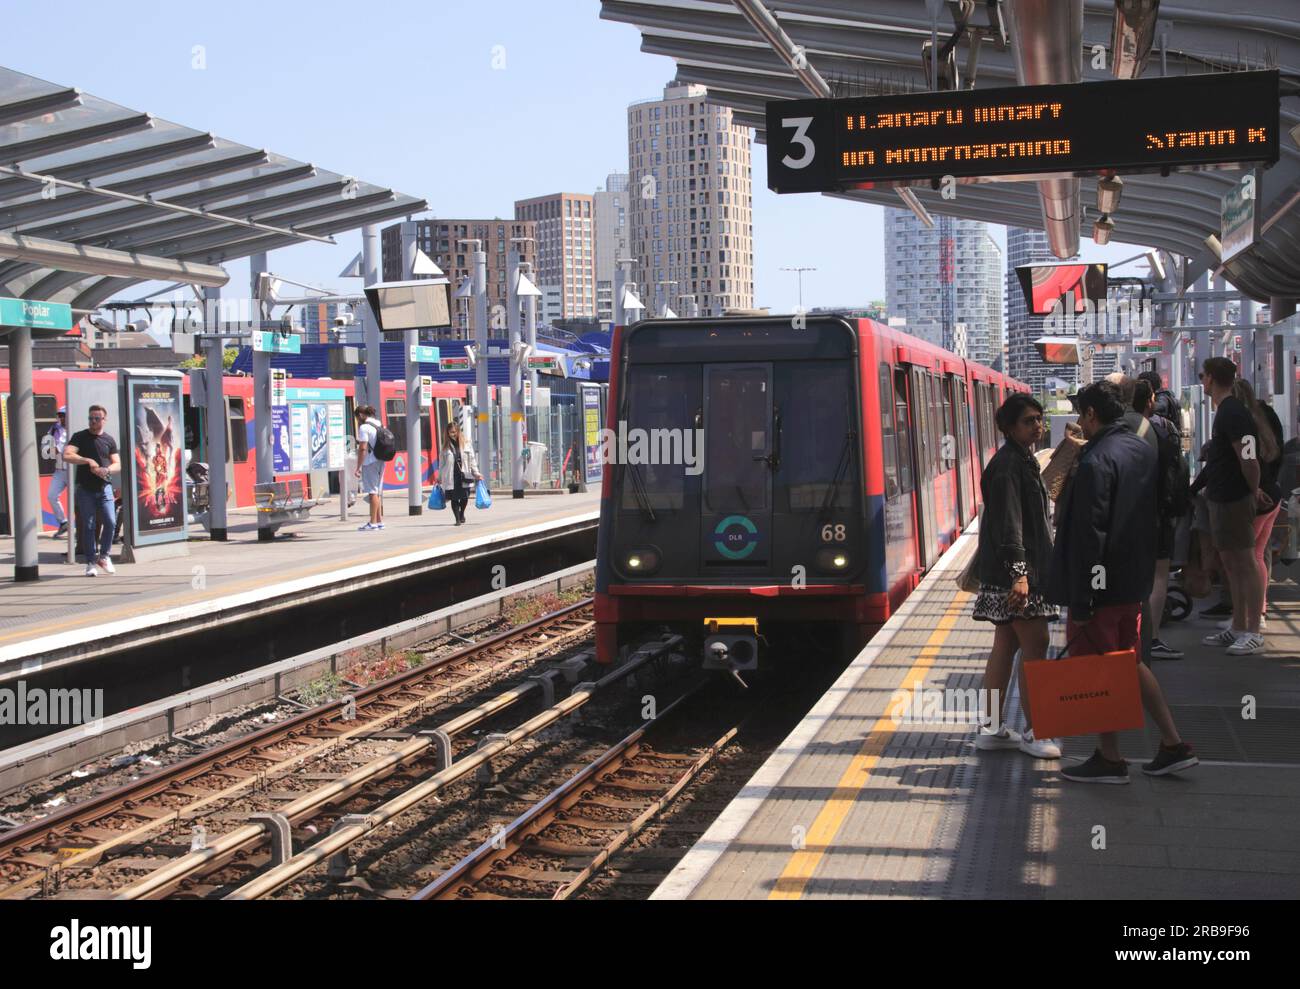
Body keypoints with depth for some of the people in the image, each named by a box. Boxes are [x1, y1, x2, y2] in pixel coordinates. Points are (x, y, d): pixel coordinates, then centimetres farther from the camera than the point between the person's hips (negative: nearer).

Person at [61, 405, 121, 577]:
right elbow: (67, 455, -11)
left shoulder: (109, 440, 10)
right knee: (88, 526, 0)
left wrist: (106, 469, -15)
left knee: (110, 522, -9)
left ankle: (104, 556, 11)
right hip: (85, 488, -2)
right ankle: (90, 562, 7)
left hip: (104, 487, 2)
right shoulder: (79, 437, 4)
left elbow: (118, 465, 6)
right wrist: (88, 461, -21)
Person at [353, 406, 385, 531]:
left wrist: (358, 467, -16)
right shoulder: (378, 425, 14)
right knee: (378, 492, 14)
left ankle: (373, 523, -7)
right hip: (380, 461, 9)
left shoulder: (364, 427, -12)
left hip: (370, 462, -9)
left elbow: (363, 448, -18)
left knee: (372, 492, -8)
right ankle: (379, 521, 18)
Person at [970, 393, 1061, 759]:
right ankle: (1033, 733, 1)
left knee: (1005, 646, 11)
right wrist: (1019, 573, -28)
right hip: (1014, 569, -10)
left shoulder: (1023, 459, 17)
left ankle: (990, 728, 16)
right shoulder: (1008, 464, -15)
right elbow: (1008, 523, -22)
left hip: (1026, 567, 10)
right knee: (1034, 646, -6)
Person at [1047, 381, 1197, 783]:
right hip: (1135, 583, 9)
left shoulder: (1096, 462, -20)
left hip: (1102, 585, -9)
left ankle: (1109, 759, 11)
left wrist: (1080, 600, -19)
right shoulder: (1145, 451, 7)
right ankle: (1173, 745, 19)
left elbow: (1089, 535, -22)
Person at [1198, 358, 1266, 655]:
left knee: (1244, 564, -6)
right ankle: (1238, 628, 23)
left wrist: (1254, 493, -12)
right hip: (1222, 497, 10)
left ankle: (1253, 634, -2)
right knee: (1231, 563, 15)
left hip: (1234, 500, -10)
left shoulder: (1233, 413, -18)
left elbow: (1249, 460, -23)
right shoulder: (1226, 410, 14)